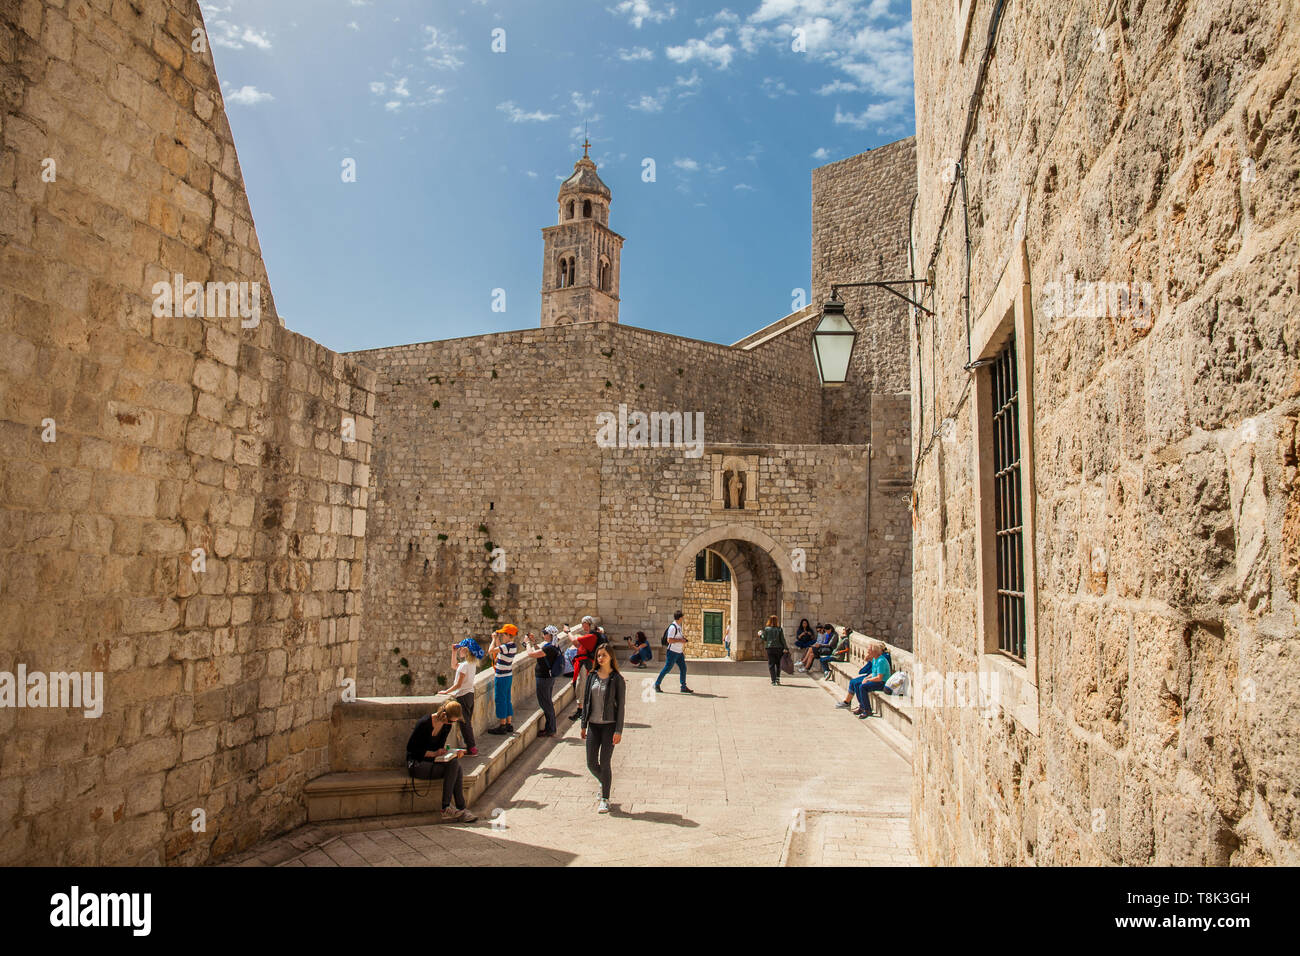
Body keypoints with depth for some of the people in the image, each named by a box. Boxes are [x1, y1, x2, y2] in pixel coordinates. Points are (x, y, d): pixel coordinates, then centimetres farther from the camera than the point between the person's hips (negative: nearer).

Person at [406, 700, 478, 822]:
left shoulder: (446, 725, 5)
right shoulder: (424, 723, -17)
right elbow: (410, 748, -12)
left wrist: (455, 753, -4)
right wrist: (433, 753, -17)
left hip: (432, 761, 7)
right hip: (416, 764, -7)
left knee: (455, 763, -26)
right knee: (453, 765, -27)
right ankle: (446, 809, -24)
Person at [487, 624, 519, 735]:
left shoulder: (506, 647, -22)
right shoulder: (513, 646, 5)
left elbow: (490, 651, -25)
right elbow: (500, 649, 21)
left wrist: (494, 639, -12)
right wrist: (497, 639, 13)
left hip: (502, 677, -9)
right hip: (508, 675, 9)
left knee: (500, 700, 0)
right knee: (507, 700, 15)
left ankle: (502, 726, 5)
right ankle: (509, 724, 22)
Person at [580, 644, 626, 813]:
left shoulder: (617, 679, -7)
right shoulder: (592, 676, 5)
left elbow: (621, 706, -7)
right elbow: (586, 701, 11)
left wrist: (618, 731, -12)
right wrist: (584, 725, 9)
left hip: (609, 725, -4)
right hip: (593, 725, 4)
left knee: (605, 762, -3)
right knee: (591, 763, 6)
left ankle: (605, 799, 11)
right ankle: (604, 783, 36)